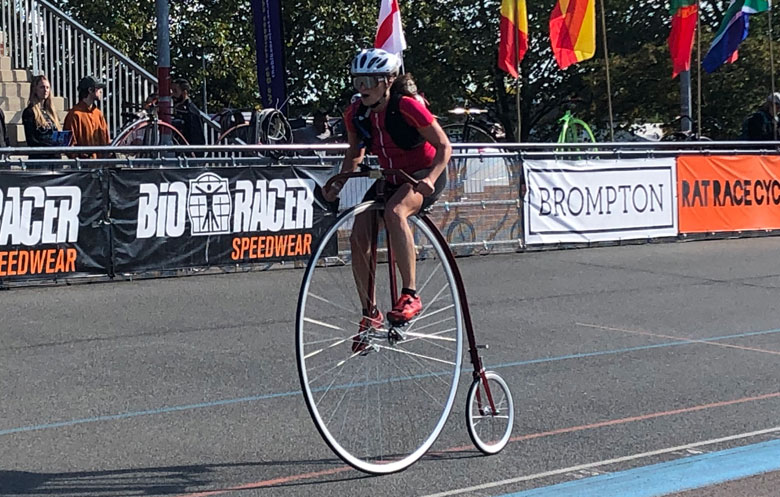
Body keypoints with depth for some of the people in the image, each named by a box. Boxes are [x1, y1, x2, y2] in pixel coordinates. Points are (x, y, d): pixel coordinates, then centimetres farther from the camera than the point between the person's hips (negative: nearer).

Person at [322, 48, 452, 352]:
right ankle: (370, 314, 1)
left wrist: (430, 179, -32)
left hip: (424, 175, -6)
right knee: (358, 237, -13)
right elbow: (355, 155, 11)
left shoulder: (406, 107, -22)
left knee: (394, 212, -37)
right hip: (392, 178, 6)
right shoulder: (356, 115, -6)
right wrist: (339, 183, -5)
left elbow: (444, 147, -17)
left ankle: (410, 296, -29)